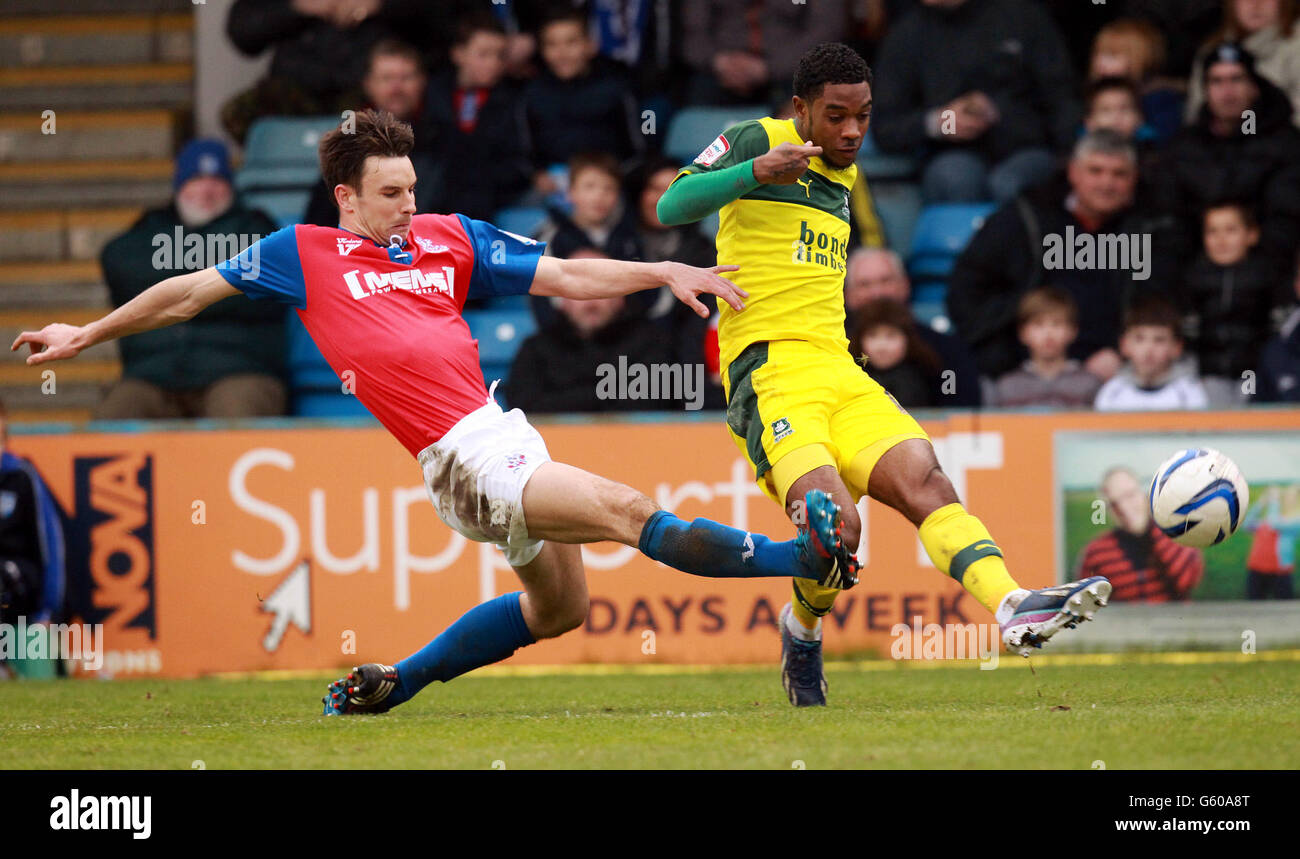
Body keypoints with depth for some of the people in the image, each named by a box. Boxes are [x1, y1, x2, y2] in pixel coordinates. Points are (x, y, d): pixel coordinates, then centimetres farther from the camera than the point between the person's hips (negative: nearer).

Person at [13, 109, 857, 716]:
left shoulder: (451, 239, 14)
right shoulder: (305, 254, 3)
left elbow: (568, 277, 14)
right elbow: (191, 291, 13)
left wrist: (668, 274, 2)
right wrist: (89, 333, 19)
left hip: (502, 430, 7)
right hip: (465, 461, -7)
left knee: (559, 607, 17)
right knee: (626, 510, -17)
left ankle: (396, 680, 28)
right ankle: (807, 555, -16)